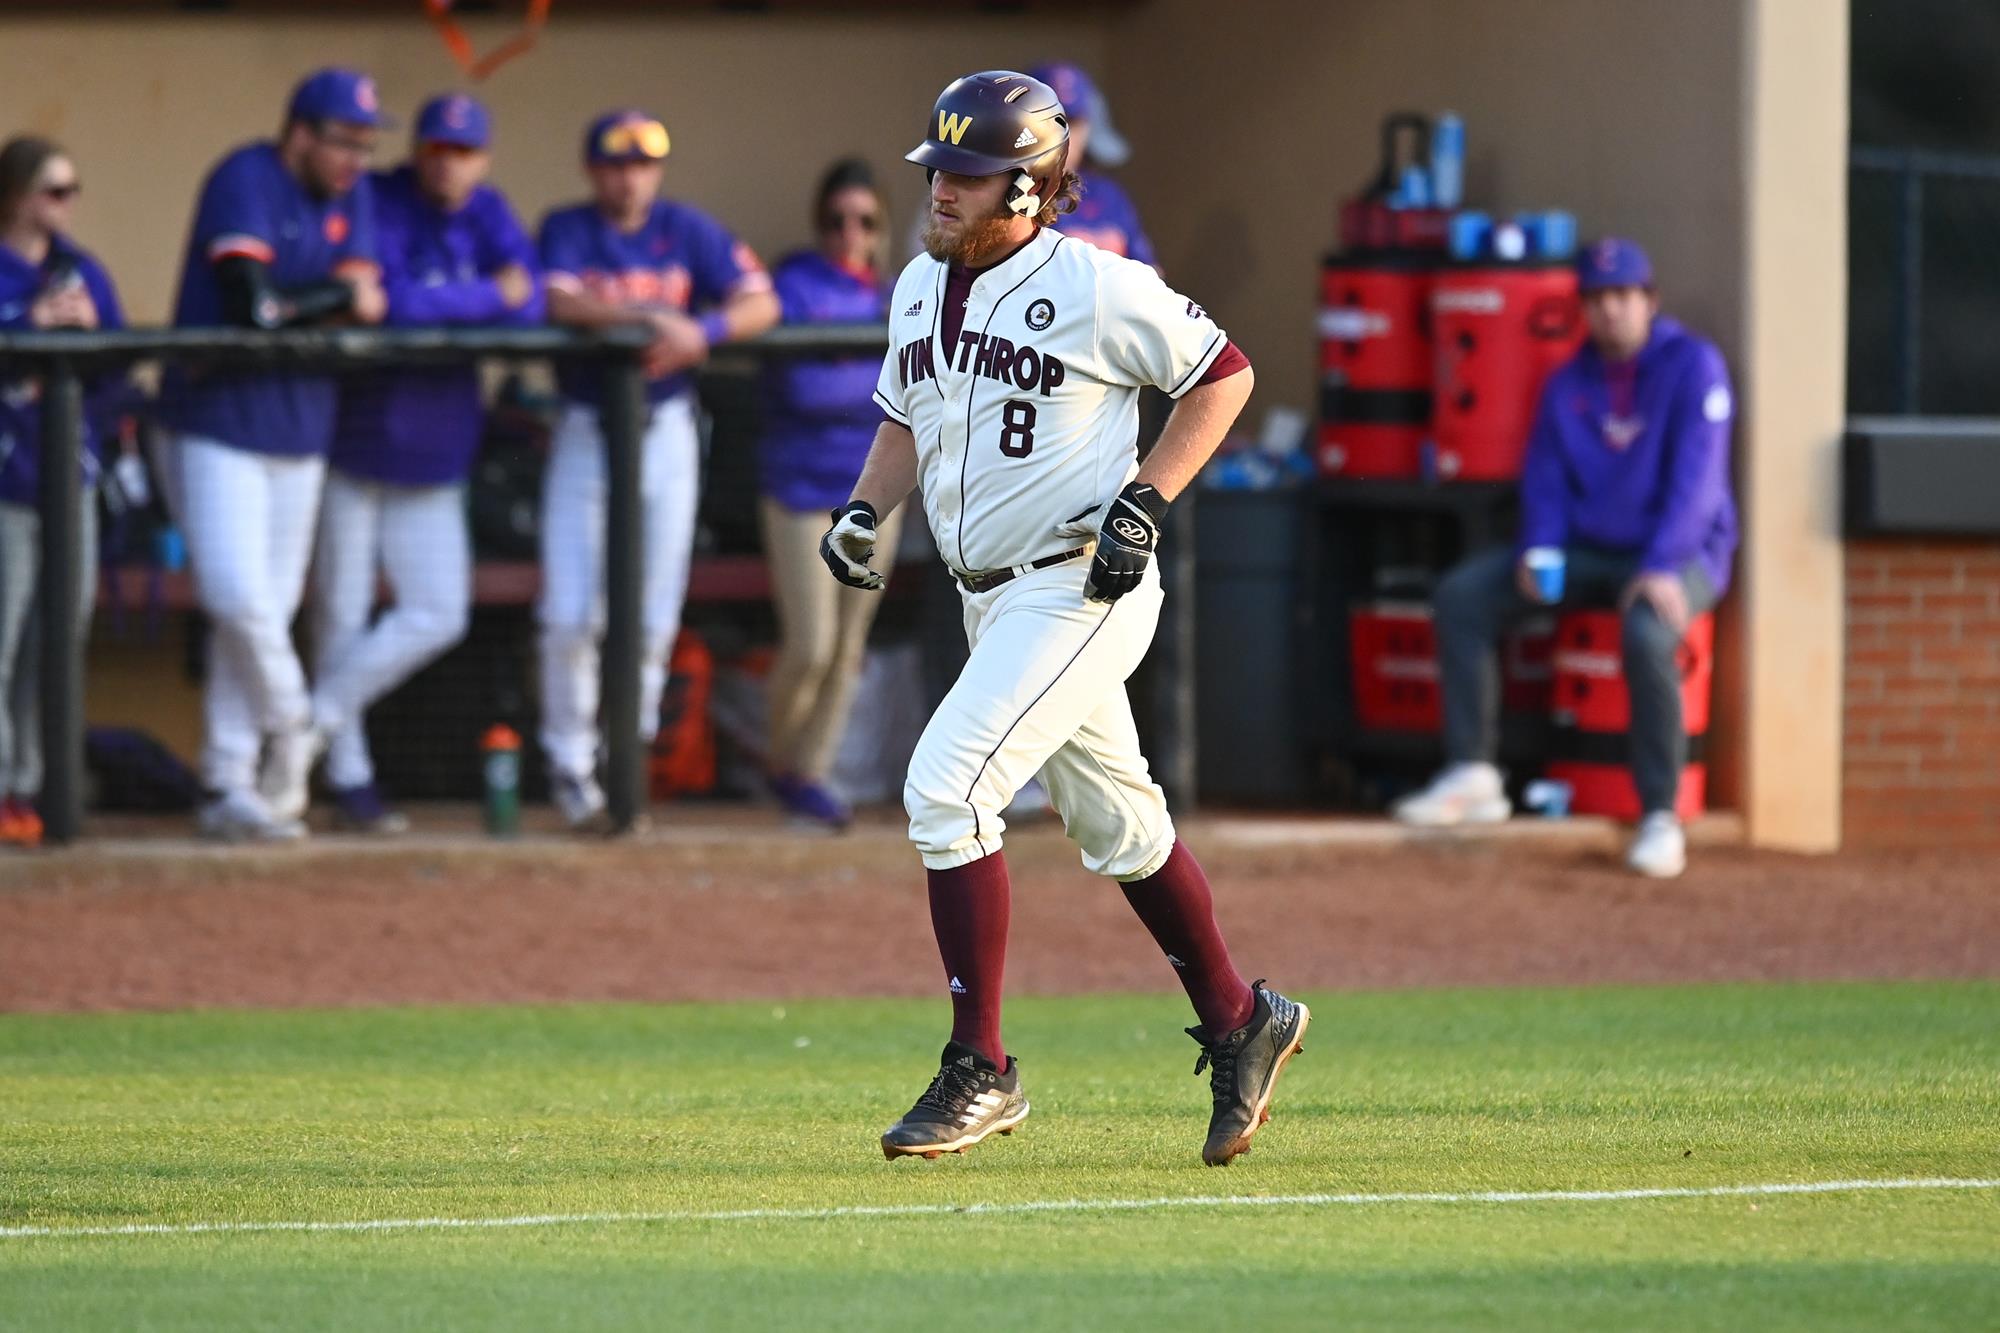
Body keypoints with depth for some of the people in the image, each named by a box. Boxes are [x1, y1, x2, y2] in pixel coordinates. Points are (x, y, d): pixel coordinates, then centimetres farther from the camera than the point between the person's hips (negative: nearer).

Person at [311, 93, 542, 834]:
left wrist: (433, 307, -16)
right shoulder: (380, 208, -12)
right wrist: (488, 298, -15)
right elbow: (391, 302, -27)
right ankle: (348, 776, 8)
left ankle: (318, 716, 9)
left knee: (438, 615, -2)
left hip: (434, 458, 5)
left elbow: (529, 309, -8)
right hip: (353, 439, -5)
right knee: (341, 613, 0)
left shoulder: (486, 216, 4)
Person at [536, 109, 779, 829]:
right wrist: (649, 316, -31)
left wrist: (702, 330, -25)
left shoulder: (687, 230, 3)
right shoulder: (568, 230, -1)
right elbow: (560, 302, -20)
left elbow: (761, 304, -5)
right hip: (584, 436, -1)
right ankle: (569, 763, 8)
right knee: (569, 616, -6)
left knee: (653, 618, 1)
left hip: (666, 431, 1)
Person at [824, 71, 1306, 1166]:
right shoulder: (920, 287, 8)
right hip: (989, 599, 8)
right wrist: (864, 510, 4)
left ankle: (980, 1070, -12)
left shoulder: (1095, 289, -15)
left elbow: (1223, 374, -5)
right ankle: (1238, 1024, 33)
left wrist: (1146, 501, -14)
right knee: (1115, 823, 17)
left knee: (946, 788, -19)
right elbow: (904, 416, 23)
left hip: (1081, 589, -8)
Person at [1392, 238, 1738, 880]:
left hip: (1680, 554, -7)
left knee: (1648, 632, -38)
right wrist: (1538, 550, -9)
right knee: (1463, 593, -7)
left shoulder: (1693, 365, -9)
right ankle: (1472, 774, -6)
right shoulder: (1568, 385, 10)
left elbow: (1697, 475, -18)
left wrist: (1661, 567, -29)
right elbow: (1546, 479, 12)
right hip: (1589, 551, 7)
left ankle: (1660, 818, -30)